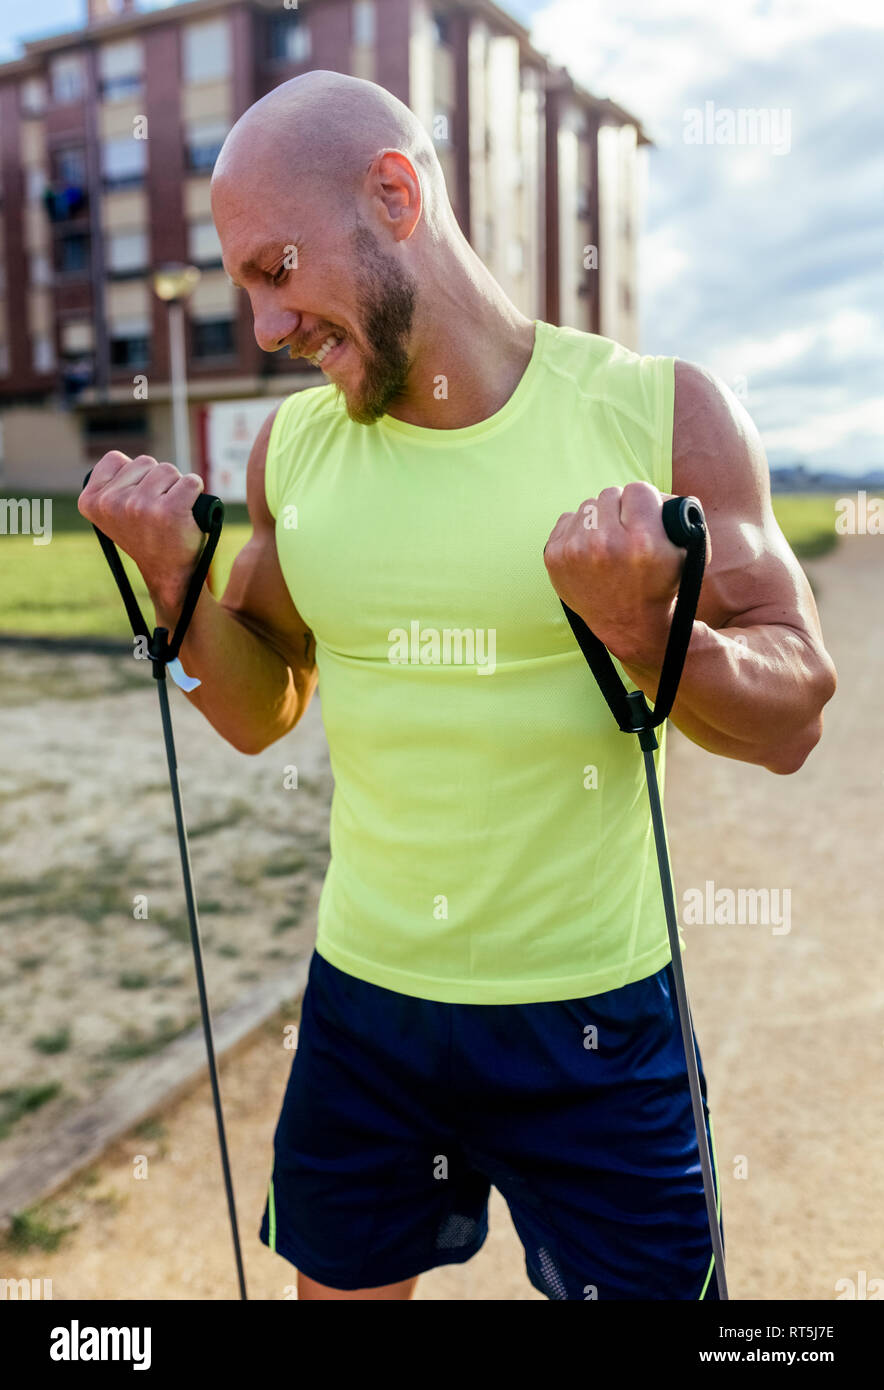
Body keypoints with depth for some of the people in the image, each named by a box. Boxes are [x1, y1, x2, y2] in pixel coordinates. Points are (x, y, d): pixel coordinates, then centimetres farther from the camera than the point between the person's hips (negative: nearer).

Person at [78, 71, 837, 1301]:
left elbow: (791, 719, -10)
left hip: (593, 1016, -2)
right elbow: (260, 713, 7)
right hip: (361, 1001, 3)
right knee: (338, 1282, 22)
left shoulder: (662, 412, -11)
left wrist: (643, 630, -28)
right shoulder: (292, 444, -1)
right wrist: (178, 579, -10)